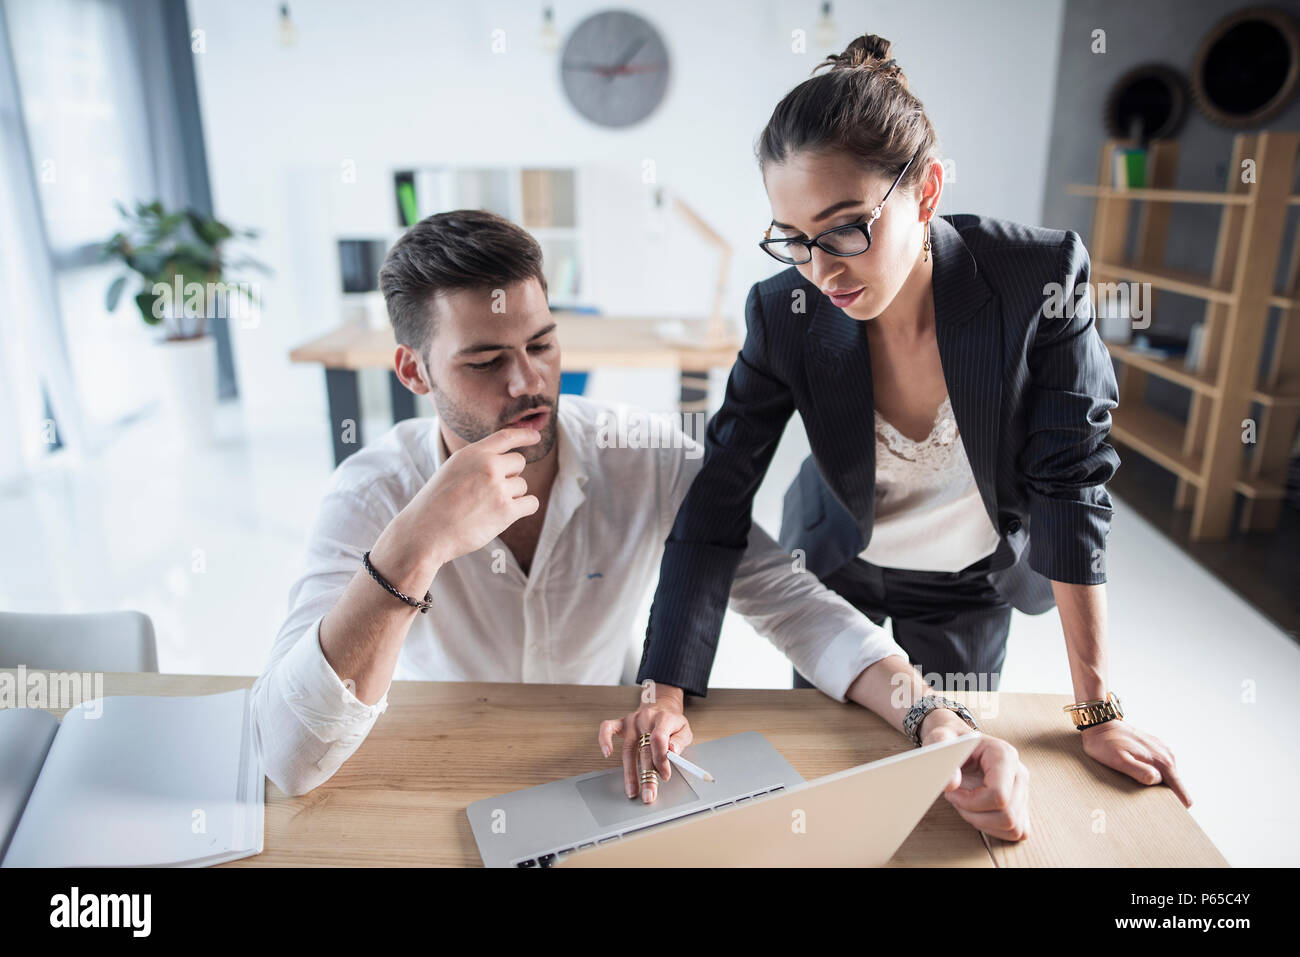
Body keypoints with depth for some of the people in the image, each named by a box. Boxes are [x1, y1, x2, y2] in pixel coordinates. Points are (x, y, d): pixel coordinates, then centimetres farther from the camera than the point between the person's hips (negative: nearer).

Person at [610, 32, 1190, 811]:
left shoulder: (1040, 276, -28)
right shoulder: (785, 314, -26)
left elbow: (1071, 484, -23)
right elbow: (719, 500, -23)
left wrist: (1098, 712, -19)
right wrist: (667, 694, -29)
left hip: (971, 583, 0)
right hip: (836, 566, 1)